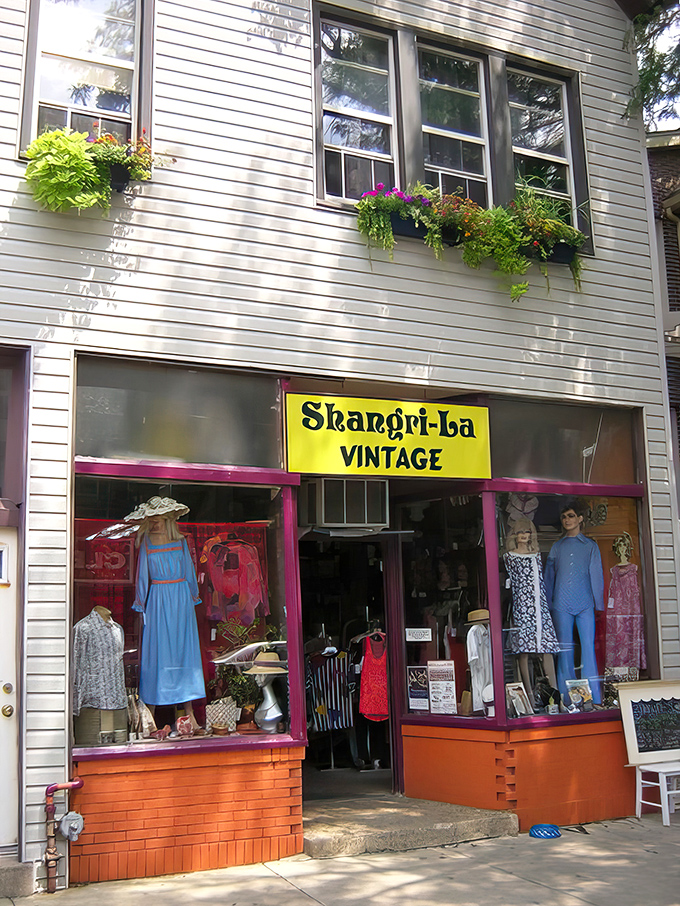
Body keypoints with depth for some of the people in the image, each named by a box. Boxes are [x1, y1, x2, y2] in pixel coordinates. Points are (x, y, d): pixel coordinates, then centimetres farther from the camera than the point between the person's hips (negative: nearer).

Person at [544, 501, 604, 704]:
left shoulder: (590, 546, 10)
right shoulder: (557, 547, 13)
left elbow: (597, 576, 8)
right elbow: (549, 578, 15)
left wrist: (598, 604, 2)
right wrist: (548, 604, 10)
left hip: (585, 603, -1)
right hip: (561, 605, 1)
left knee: (588, 647, -7)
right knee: (564, 649, 2)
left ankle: (594, 700, -3)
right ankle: (566, 699, 8)